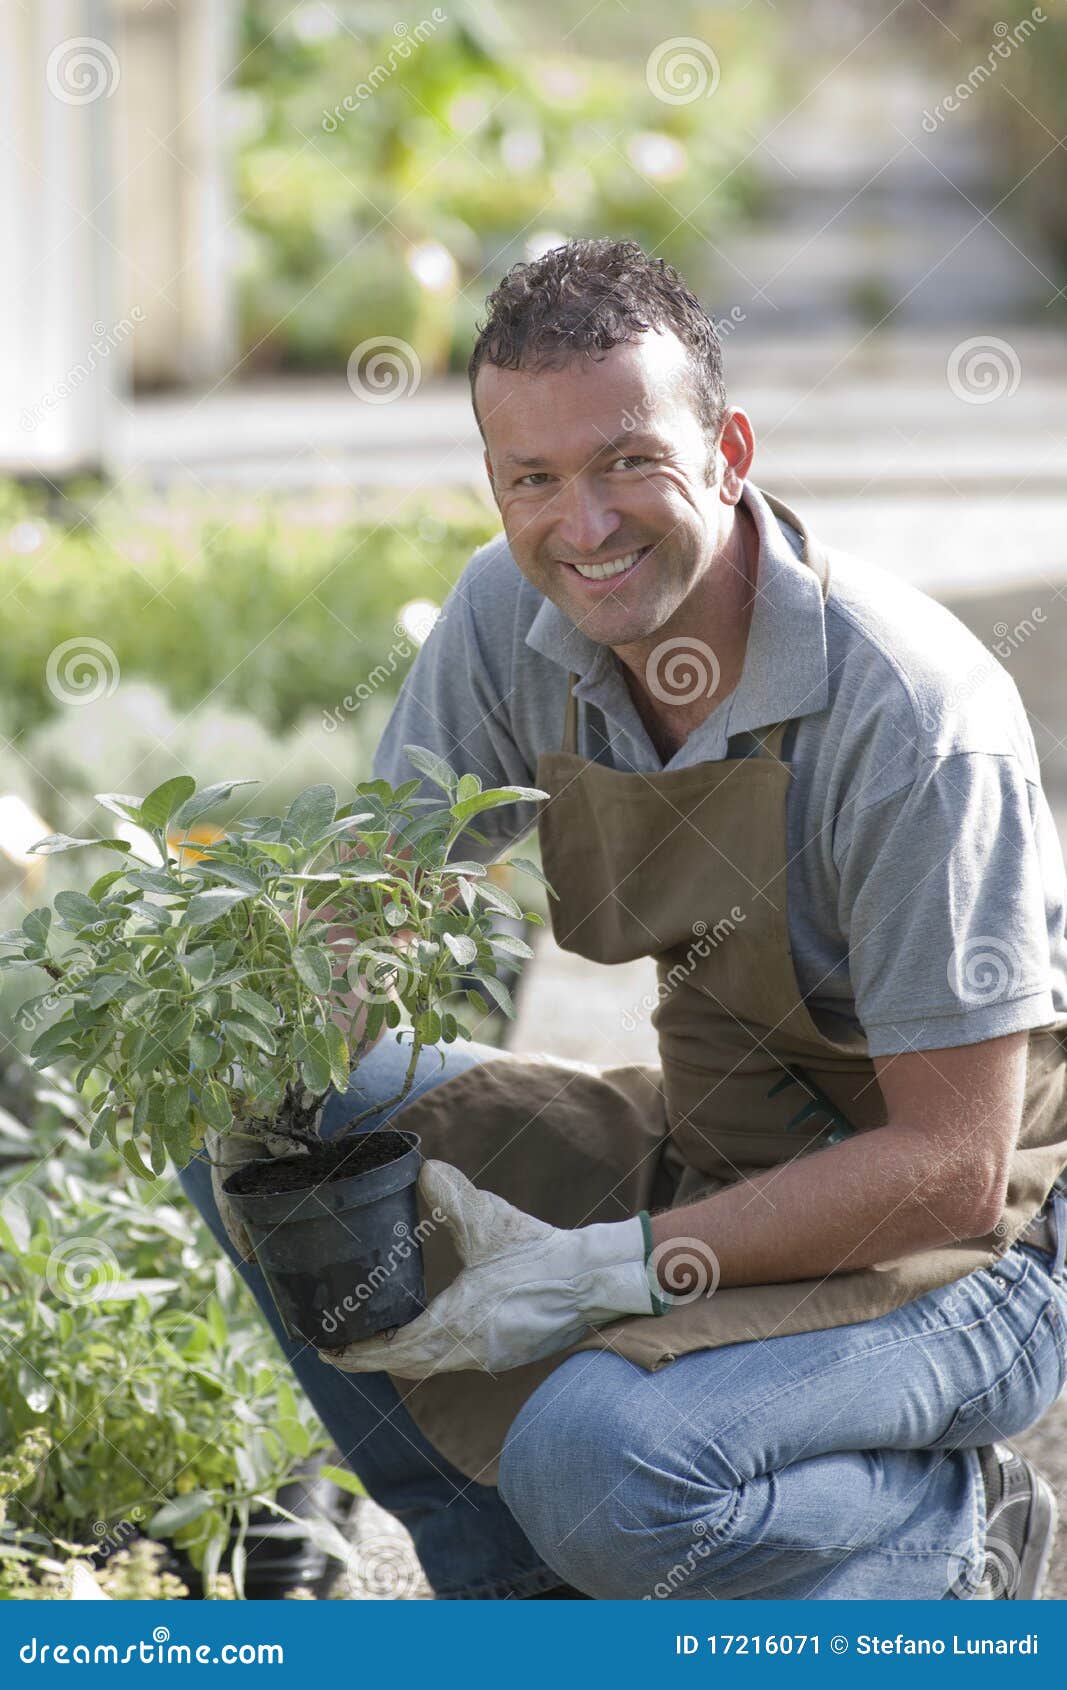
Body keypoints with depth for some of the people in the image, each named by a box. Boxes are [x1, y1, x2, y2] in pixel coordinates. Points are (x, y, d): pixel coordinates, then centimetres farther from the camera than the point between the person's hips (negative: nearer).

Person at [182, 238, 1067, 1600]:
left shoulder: (914, 715, -27)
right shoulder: (514, 617, -8)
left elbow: (951, 1168, -26)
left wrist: (596, 1276, -29)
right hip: (714, 1153, 7)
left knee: (604, 1457, -34)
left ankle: (943, 1535, -2)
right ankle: (527, 1588, 4)